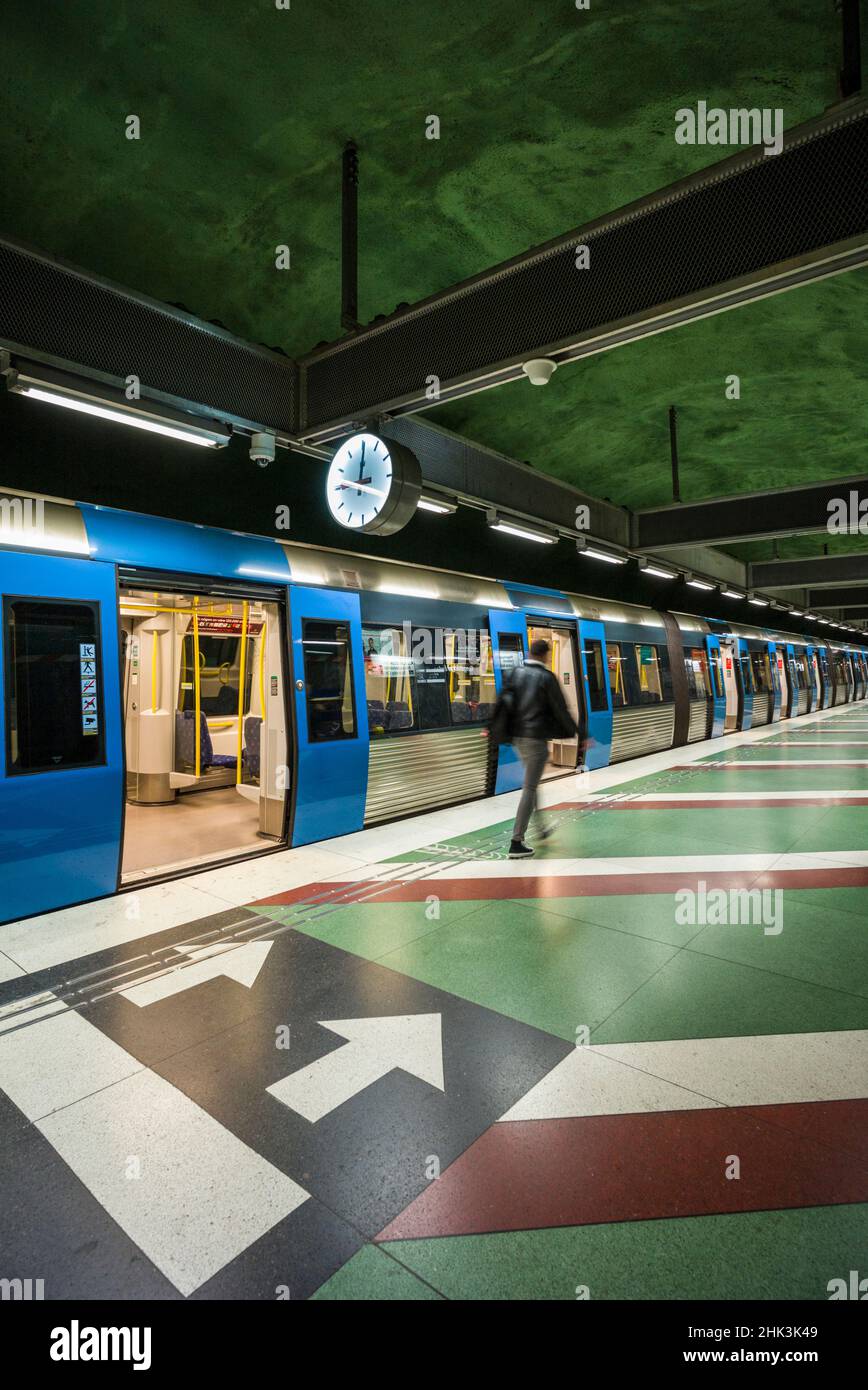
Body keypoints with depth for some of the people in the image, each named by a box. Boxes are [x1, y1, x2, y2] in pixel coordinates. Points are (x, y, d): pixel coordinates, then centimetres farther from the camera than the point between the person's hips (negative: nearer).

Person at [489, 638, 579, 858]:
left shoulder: (516, 673, 4)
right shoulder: (547, 677, -10)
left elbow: (504, 702, 2)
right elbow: (560, 708, -6)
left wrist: (498, 732, 7)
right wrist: (573, 731, 9)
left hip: (518, 736, 6)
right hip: (537, 737, -6)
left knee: (533, 782, 23)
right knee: (529, 788, -4)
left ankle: (541, 828, 36)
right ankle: (517, 843, -5)